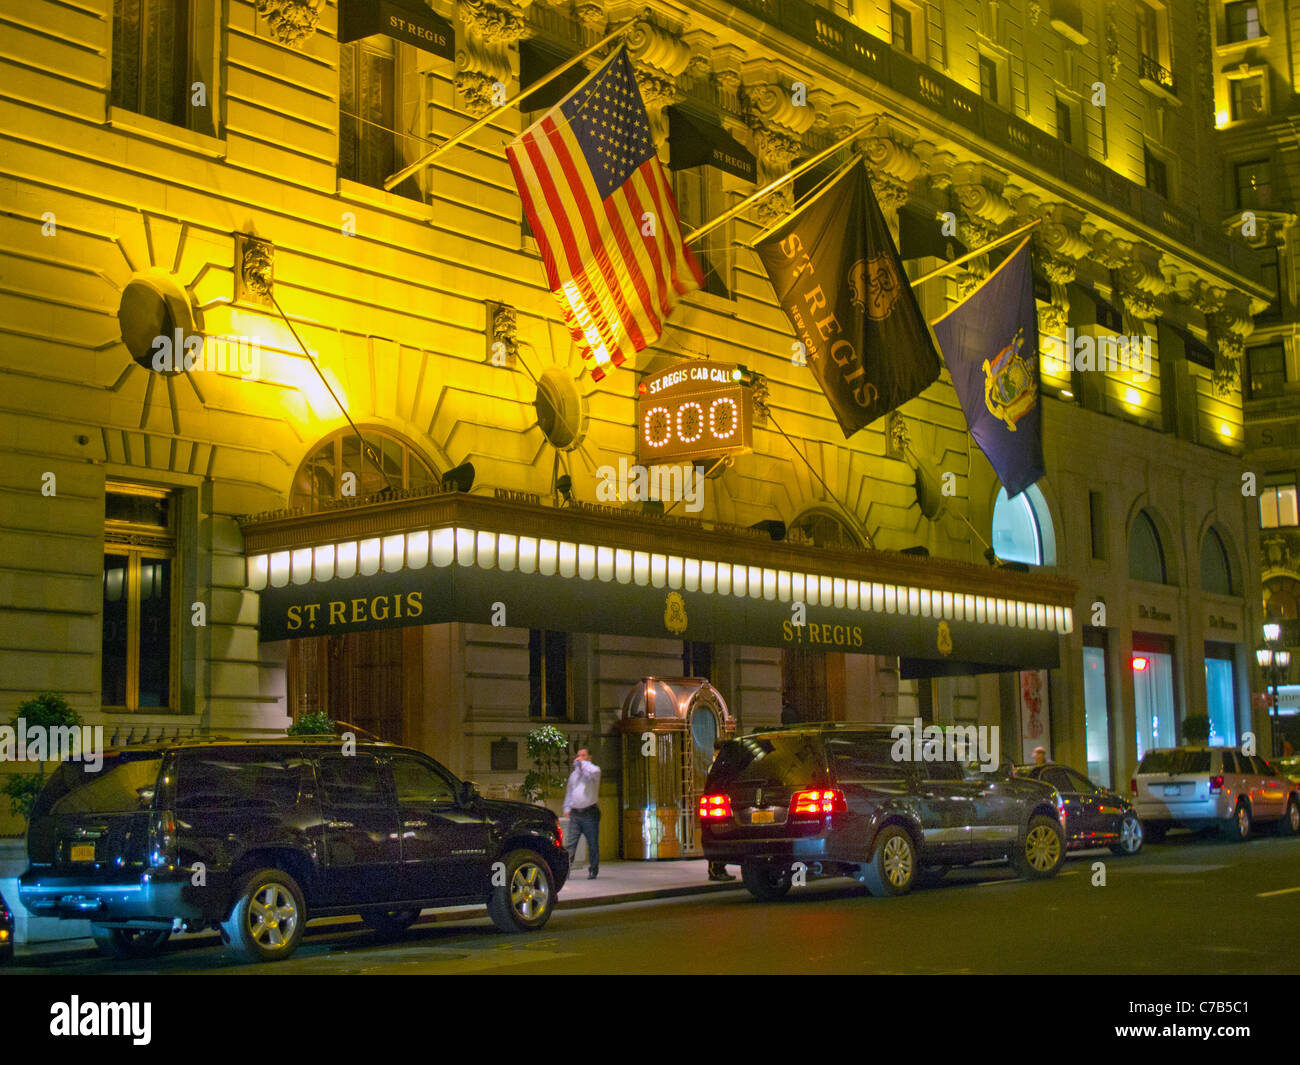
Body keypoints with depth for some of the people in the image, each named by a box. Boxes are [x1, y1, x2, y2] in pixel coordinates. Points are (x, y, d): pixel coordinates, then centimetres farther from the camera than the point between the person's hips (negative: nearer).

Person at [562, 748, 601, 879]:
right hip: (575, 814, 5)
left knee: (593, 844, 3)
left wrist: (582, 763, -14)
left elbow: (594, 771, -27)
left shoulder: (592, 769, -1)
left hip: (589, 813, -5)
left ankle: (592, 871, 12)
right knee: (570, 843, -4)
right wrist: (567, 808, 16)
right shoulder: (574, 774, 19)